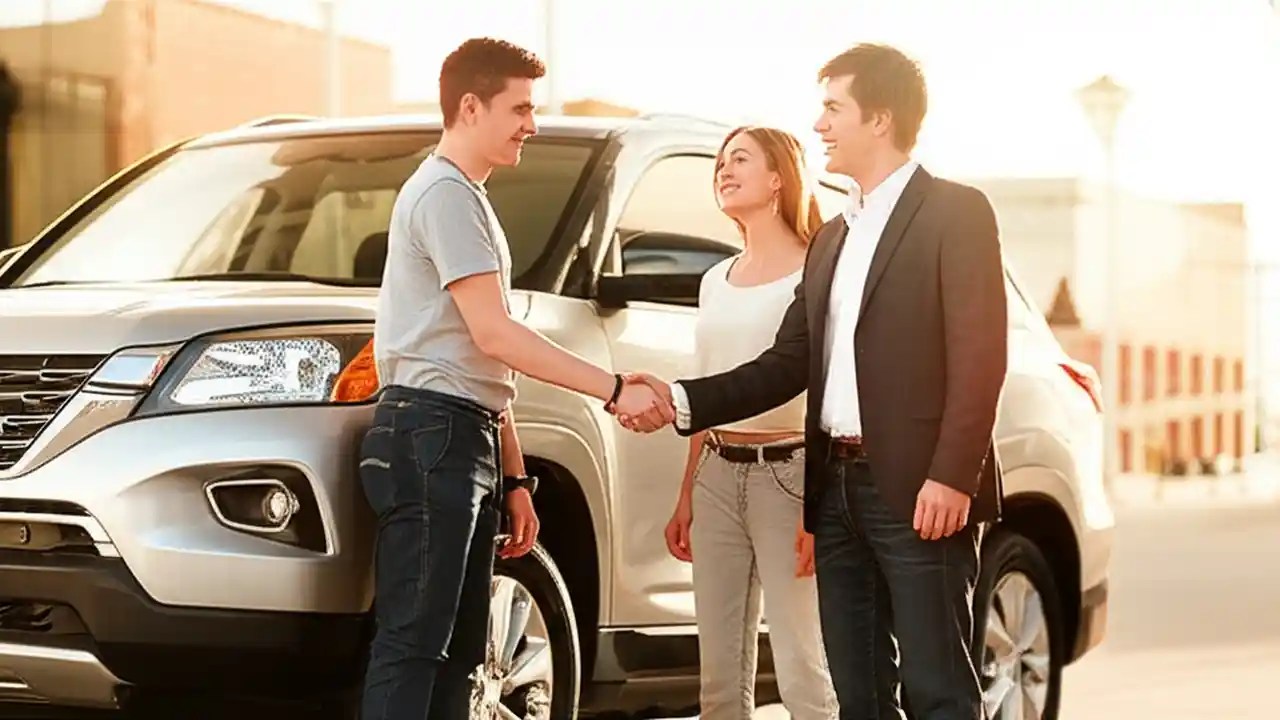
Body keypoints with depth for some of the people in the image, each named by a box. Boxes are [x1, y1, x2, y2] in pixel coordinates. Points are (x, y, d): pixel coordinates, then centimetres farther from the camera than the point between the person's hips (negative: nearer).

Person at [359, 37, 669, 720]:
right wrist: (614, 389, -16)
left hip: (466, 439, 10)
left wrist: (512, 476, 19)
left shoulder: (467, 198, 24)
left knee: (456, 651, 8)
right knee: (413, 644, -13)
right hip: (432, 433, -10)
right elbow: (493, 333, -16)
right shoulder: (445, 193, -8)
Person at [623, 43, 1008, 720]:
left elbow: (979, 354, -12)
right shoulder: (832, 237, 21)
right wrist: (681, 401, 3)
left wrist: (951, 476, -20)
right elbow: (789, 364, 15)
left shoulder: (955, 212, -3)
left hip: (915, 491, -8)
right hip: (839, 488, 8)